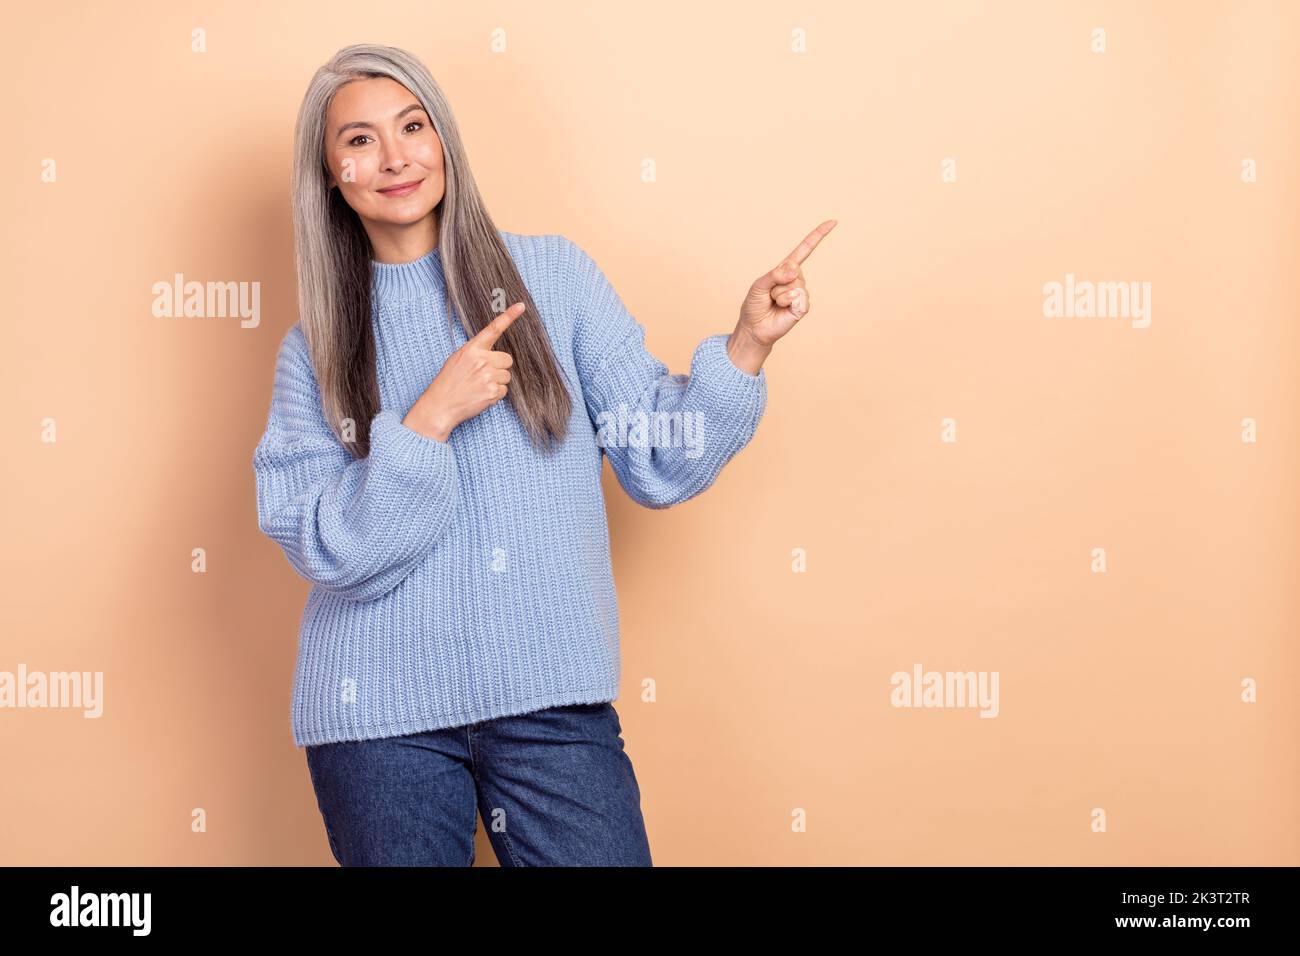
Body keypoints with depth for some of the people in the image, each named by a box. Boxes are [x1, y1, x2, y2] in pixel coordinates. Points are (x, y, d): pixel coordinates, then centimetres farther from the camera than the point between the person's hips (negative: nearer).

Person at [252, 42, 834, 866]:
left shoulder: (554, 275, 3)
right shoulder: (316, 349, 4)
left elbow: (659, 465, 3)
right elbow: (331, 554, -6)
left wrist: (748, 344, -10)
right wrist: (431, 419, -17)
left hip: (555, 697, 0)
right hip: (381, 715, 1)